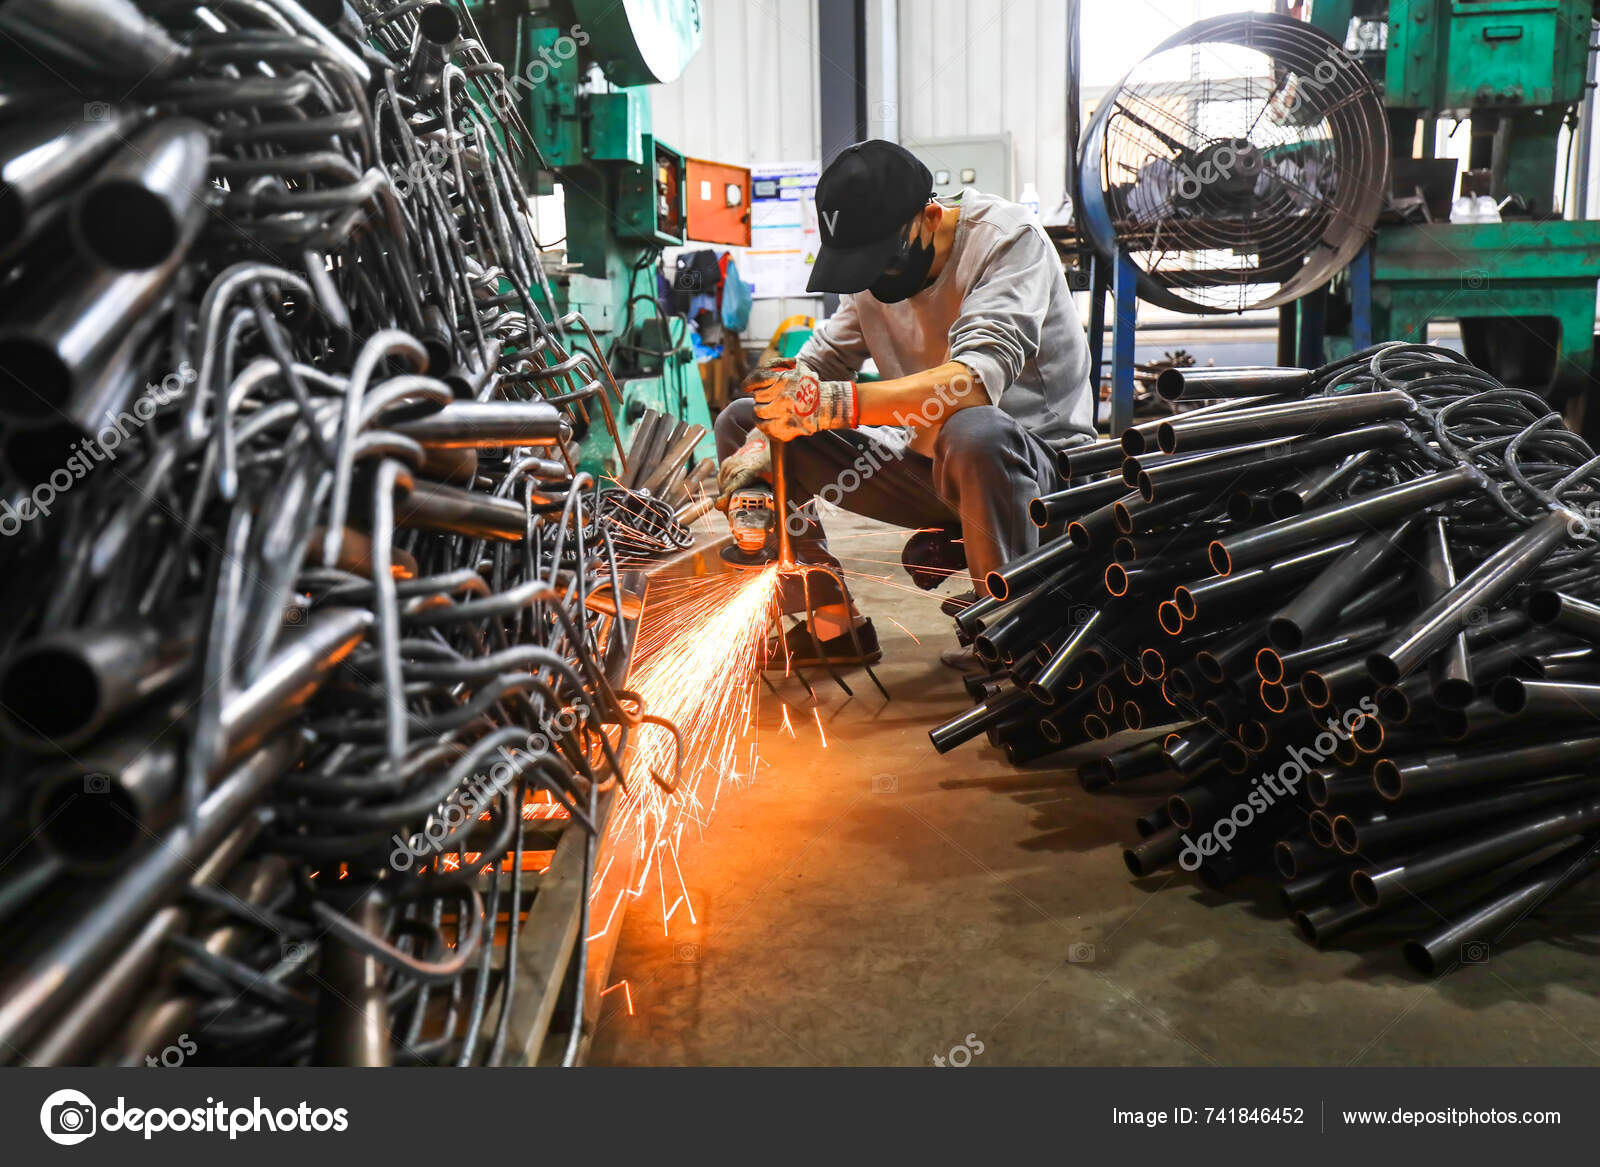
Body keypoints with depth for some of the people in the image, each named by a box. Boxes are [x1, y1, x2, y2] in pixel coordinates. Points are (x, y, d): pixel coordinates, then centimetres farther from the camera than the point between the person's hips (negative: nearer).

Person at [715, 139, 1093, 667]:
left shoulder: (1009, 239, -18)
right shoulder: (877, 262, 2)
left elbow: (979, 377, -35)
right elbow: (819, 363, 3)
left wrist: (836, 403, -44)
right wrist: (765, 438, -18)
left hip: (1033, 461, -6)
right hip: (927, 465, 7)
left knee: (973, 434, -43)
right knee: (740, 423, 2)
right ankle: (834, 624, 2)